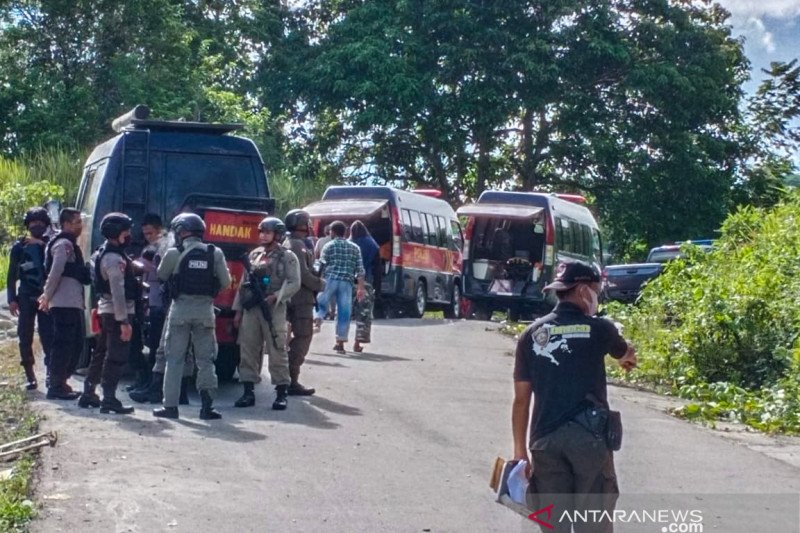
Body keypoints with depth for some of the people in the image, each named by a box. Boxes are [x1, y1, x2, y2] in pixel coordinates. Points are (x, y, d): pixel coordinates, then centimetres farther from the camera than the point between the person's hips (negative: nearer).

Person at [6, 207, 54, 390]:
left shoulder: (50, 245, 7)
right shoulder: (19, 246, 7)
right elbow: (12, 276, 8)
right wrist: (12, 299, -2)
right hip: (26, 298, 1)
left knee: (48, 338, -7)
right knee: (25, 338, 1)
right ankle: (30, 377, 6)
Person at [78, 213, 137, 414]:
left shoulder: (104, 253, 14)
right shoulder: (114, 258, -18)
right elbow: (118, 291, -23)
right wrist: (124, 322, -24)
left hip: (106, 310, 10)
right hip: (117, 312, -10)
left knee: (102, 353, 17)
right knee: (116, 357, -6)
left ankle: (88, 394, 25)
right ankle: (109, 399, -6)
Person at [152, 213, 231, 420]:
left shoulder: (174, 254, -7)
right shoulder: (215, 253, -1)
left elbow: (161, 276, 8)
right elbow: (226, 282, 1)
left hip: (180, 308, -1)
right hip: (205, 310, 1)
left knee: (174, 359, 7)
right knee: (205, 360, 9)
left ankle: (170, 406, 7)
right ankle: (207, 406, 3)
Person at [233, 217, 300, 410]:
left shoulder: (287, 257, 1)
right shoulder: (254, 255, 16)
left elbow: (294, 283, -6)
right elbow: (244, 284, 18)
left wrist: (276, 297, -18)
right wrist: (238, 310, 14)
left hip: (274, 309, -5)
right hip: (250, 308, 5)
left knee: (277, 351, -5)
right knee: (248, 350, 5)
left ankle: (282, 393, -1)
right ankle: (248, 392, 11)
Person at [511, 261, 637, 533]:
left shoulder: (532, 335, 6)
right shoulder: (598, 329, 1)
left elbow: (521, 399, 6)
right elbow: (627, 355, 25)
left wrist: (520, 450, 12)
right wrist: (628, 359, 50)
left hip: (546, 439, 3)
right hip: (589, 436, -3)